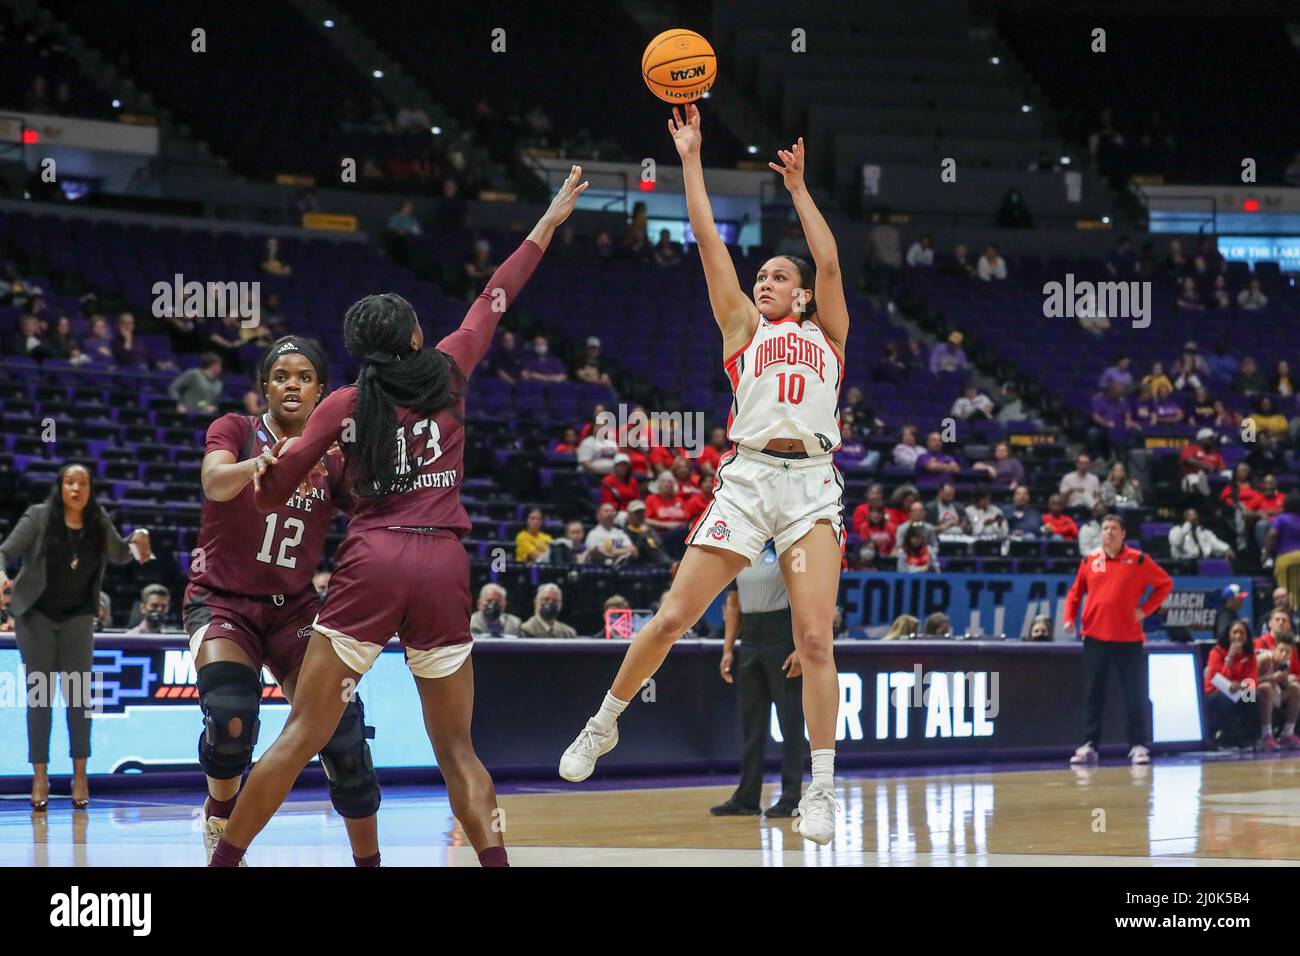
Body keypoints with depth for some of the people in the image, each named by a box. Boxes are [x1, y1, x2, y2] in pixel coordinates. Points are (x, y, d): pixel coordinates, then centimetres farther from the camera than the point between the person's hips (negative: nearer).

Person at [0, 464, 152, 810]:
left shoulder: (99, 524, -1)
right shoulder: (39, 517, -10)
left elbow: (118, 555, 17)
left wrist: (136, 542, -4)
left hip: (77, 618, 2)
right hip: (36, 615, -2)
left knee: (78, 693, -3)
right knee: (40, 693, -1)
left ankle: (80, 775, 4)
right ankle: (40, 777, 4)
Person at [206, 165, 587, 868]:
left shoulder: (343, 406, 7)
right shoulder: (447, 374, 10)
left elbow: (269, 494, 5)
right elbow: (494, 299, 23)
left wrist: (272, 458, 27)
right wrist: (549, 221, 33)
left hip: (370, 566, -1)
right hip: (443, 570, 1)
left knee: (301, 737, -1)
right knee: (456, 747, 9)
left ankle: (224, 861, -3)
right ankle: (495, 861, -4)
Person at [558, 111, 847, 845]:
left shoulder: (827, 336, 19)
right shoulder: (744, 328, 17)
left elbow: (829, 264, 8)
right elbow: (709, 241, 12)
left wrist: (799, 188, 14)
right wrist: (691, 159, 11)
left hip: (812, 486, 0)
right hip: (747, 476, 0)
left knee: (815, 638, -9)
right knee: (673, 617, -4)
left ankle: (823, 787, -3)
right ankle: (604, 725, 17)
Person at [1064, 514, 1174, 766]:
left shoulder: (1138, 561, 0)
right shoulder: (1089, 562, 7)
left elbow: (1165, 584, 8)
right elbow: (1075, 592, 16)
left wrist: (1146, 609, -2)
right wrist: (1070, 618, 2)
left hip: (1128, 638, -2)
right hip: (1095, 637, 2)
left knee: (1134, 694, -1)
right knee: (1092, 694, 5)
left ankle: (1138, 746, 5)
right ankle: (1089, 745, 10)